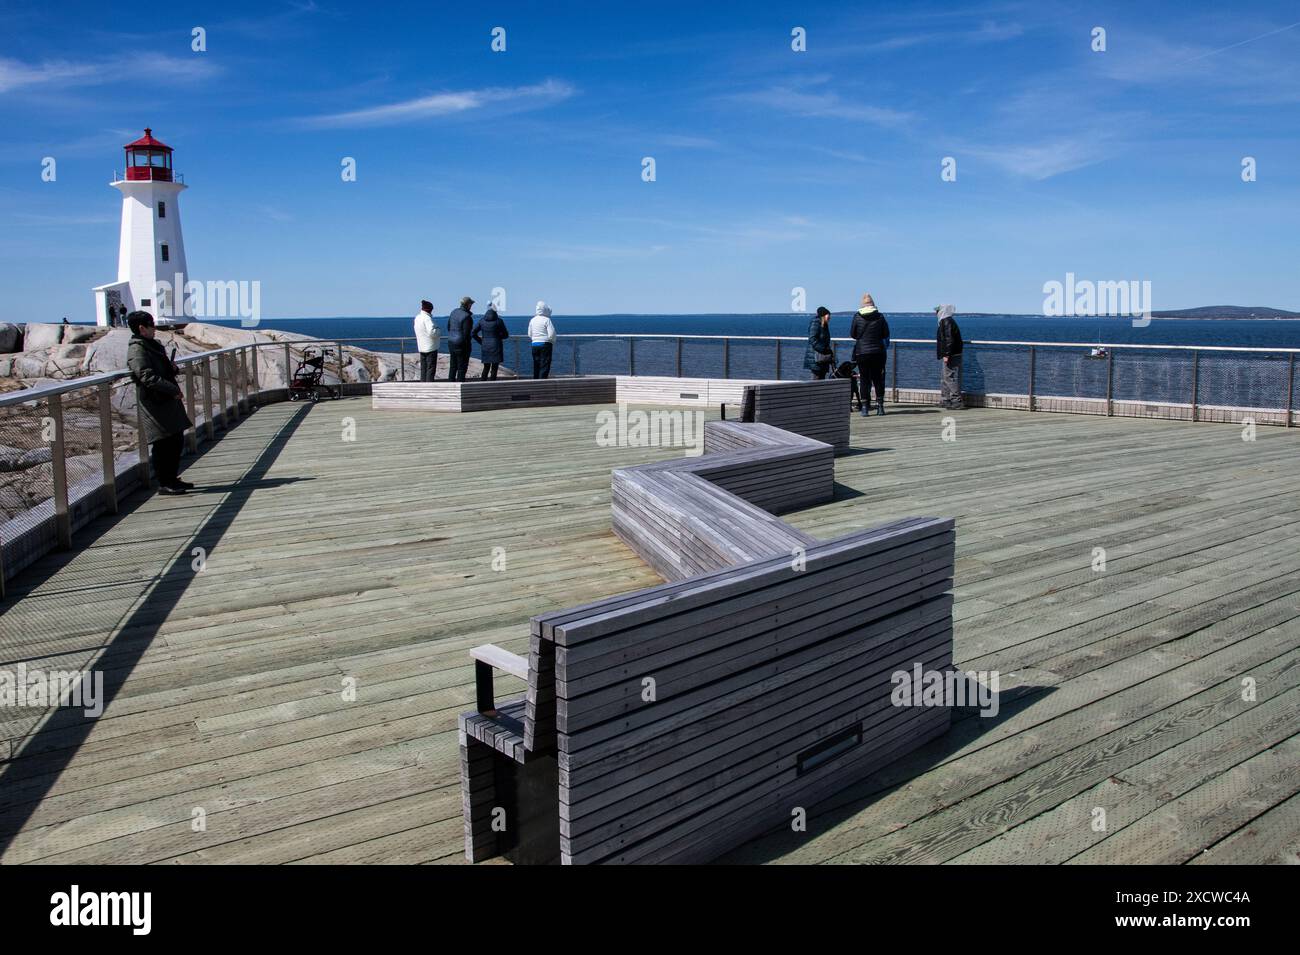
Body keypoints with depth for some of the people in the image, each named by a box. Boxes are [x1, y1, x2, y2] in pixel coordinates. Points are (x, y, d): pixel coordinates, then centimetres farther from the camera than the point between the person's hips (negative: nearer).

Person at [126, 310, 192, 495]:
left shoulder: (153, 344, 17)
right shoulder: (137, 350, -13)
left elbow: (163, 368, 29)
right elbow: (148, 377, -23)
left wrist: (173, 368, 6)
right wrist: (174, 389, -23)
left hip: (168, 401, 10)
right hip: (154, 404, -10)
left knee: (176, 440, 14)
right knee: (163, 443, -5)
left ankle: (172, 479, 24)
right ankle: (164, 484, 3)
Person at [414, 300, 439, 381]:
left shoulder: (417, 317, 10)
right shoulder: (427, 318, -18)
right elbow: (431, 332, -26)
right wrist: (439, 332, -7)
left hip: (421, 347, 9)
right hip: (430, 347, -9)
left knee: (423, 368, 13)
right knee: (431, 368, -4)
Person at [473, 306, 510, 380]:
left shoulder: (482, 320, 1)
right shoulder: (498, 321, -9)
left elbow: (474, 333, 2)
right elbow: (506, 335, -2)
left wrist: (481, 341, 11)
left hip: (485, 347, 4)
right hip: (496, 348, -4)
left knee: (486, 367, 16)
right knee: (494, 368, 3)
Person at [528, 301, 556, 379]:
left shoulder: (532, 320, 7)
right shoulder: (546, 320, -11)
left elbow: (529, 335, 11)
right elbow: (551, 334, -14)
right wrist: (553, 343, 3)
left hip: (534, 344, 6)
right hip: (545, 344, -6)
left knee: (536, 367, 12)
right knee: (544, 367, -4)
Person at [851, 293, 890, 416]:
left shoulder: (857, 316, -5)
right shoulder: (880, 317, -2)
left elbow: (852, 334, 2)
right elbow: (886, 334, 5)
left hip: (861, 352, -1)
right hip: (877, 352, 1)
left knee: (864, 380, 4)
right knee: (878, 379, 10)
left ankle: (864, 407, 0)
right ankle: (880, 406, 10)